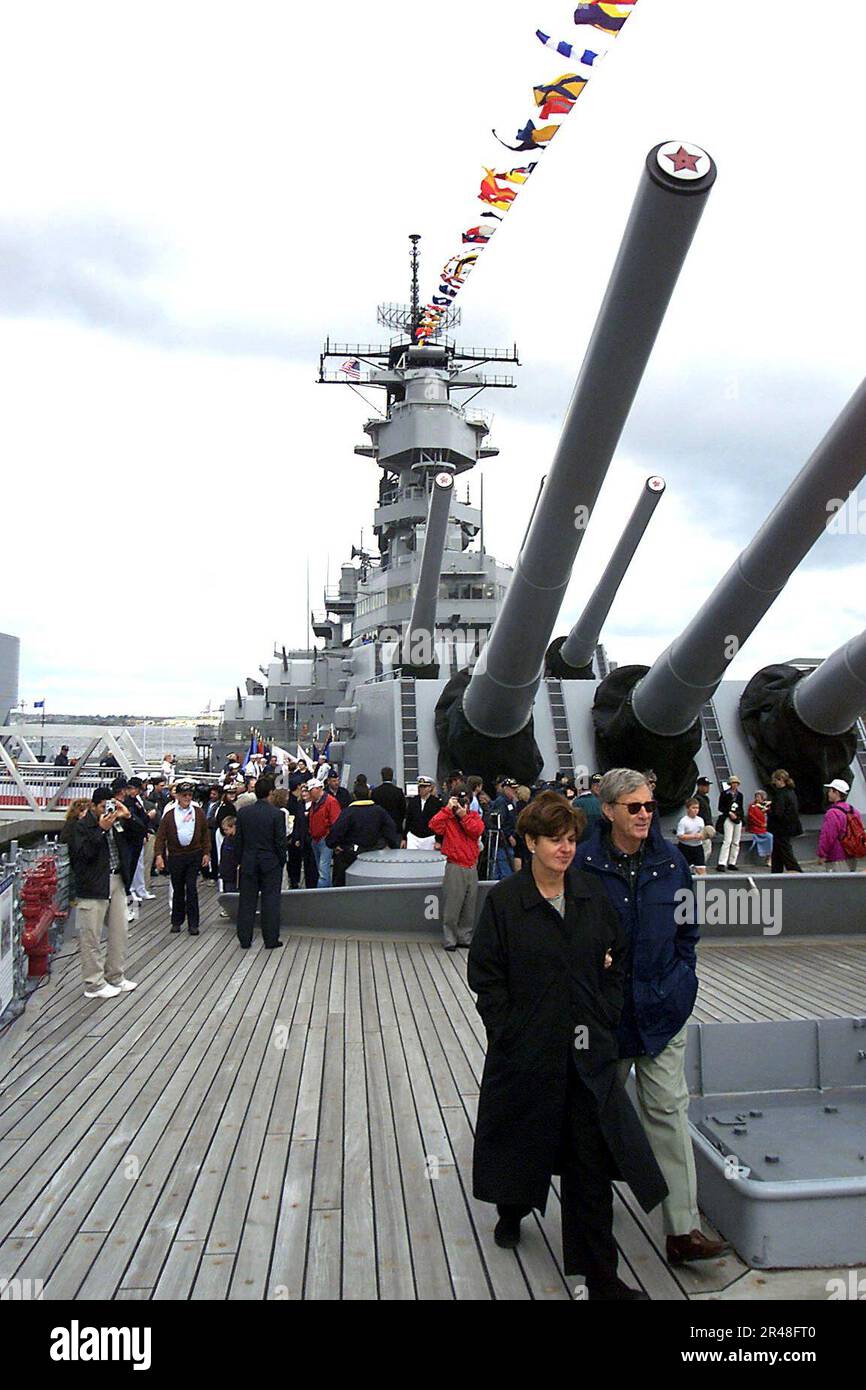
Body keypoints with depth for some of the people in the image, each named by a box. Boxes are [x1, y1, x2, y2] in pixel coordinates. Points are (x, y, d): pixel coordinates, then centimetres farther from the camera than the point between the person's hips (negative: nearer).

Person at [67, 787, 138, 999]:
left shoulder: (115, 821, 10)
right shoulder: (81, 826, -8)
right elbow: (84, 854, -19)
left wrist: (127, 816, -4)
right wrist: (101, 829, -22)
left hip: (117, 881, 7)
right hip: (94, 886, -7)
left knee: (119, 932, 12)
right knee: (91, 937, 1)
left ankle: (115, 977, 25)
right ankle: (94, 984, 10)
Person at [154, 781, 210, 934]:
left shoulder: (198, 812, 3)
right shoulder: (170, 814, -1)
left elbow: (205, 834, 8)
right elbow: (161, 836, -1)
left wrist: (206, 853, 4)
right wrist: (159, 855, -10)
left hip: (194, 855, 0)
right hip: (175, 857, 0)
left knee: (192, 889, -3)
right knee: (177, 890, 10)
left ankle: (193, 924, 3)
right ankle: (177, 921, 24)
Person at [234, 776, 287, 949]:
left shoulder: (243, 812, -3)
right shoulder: (277, 814, -12)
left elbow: (238, 839, 2)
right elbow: (280, 842, -10)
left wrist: (239, 861, 12)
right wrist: (282, 861, 3)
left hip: (248, 863, 3)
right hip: (271, 863, -3)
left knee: (247, 901, 10)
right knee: (270, 901, 4)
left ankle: (244, 939, 15)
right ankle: (271, 940, 8)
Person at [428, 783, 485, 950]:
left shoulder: (474, 815, 12)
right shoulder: (447, 816, 1)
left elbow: (478, 830, -7)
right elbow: (434, 825, -19)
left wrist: (464, 815, -14)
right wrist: (448, 808, -17)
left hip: (471, 867, 4)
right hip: (455, 867, -4)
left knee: (469, 907, 10)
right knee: (452, 906, -3)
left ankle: (465, 938, 20)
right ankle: (450, 939, 6)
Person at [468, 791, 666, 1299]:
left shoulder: (594, 895, 1)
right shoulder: (504, 901, -10)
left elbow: (618, 959, 9)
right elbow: (486, 976, -7)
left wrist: (606, 1018, 1)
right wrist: (511, 1031, -11)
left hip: (588, 1052, 2)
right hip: (526, 1051, -2)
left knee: (593, 1163, 7)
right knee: (522, 1141, 19)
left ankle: (600, 1276, 20)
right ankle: (512, 1212, 50)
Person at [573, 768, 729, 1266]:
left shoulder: (671, 860, -1)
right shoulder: (584, 864, -12)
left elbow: (687, 927, 10)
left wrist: (681, 978, 5)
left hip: (662, 1007, 2)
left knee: (669, 1111, 1)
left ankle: (683, 1229, 8)